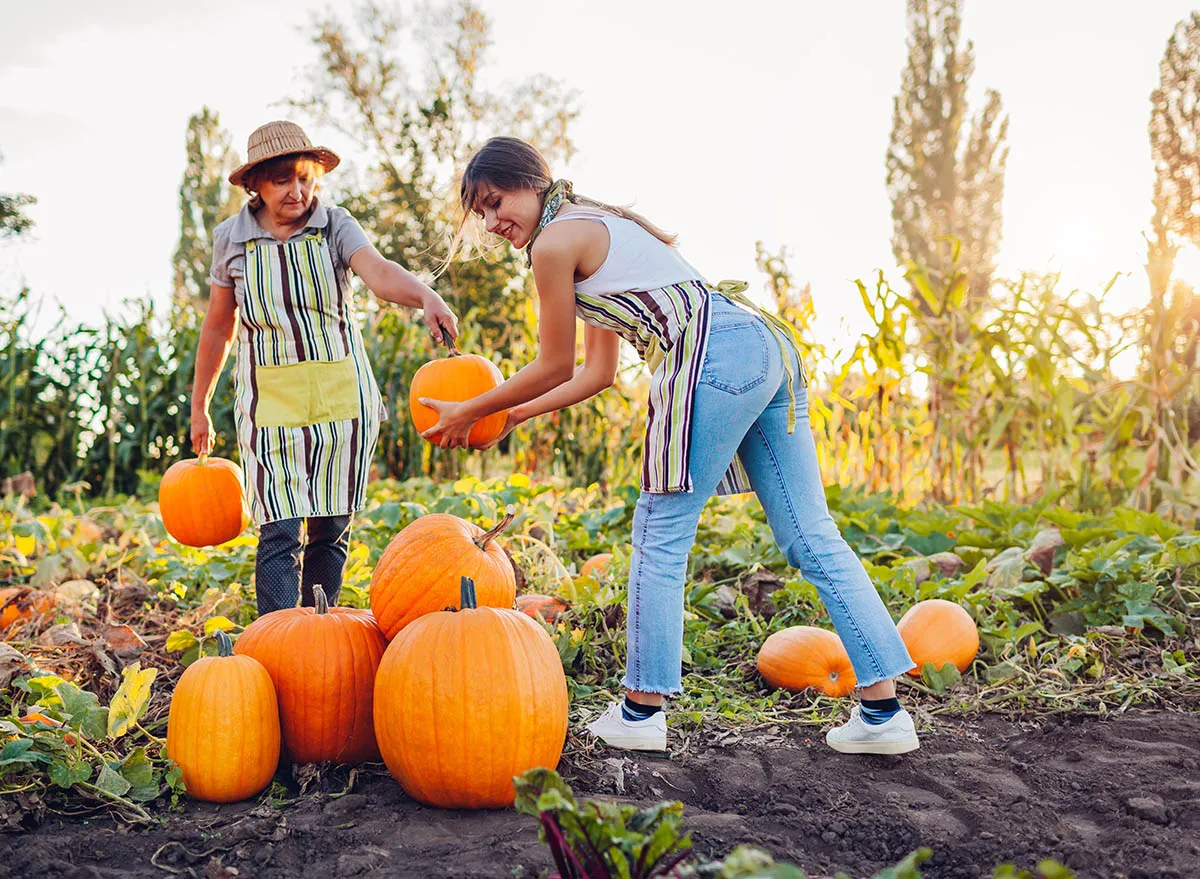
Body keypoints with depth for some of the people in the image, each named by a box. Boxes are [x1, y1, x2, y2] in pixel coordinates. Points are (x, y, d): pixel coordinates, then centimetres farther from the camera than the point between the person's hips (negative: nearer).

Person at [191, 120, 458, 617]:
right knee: (280, 533, -11)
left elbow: (378, 272, -24)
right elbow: (219, 325, 13)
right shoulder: (231, 239, 2)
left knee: (331, 529, 7)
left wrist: (427, 298, -46)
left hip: (341, 395, 1)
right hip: (270, 401, 0)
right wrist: (199, 406, 18)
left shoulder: (335, 226, -3)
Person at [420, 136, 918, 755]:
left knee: (661, 535, 2)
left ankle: (641, 710, 11)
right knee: (811, 537, 7)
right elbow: (597, 372, 29)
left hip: (717, 356, -9)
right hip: (769, 343, 10)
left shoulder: (554, 243, 0)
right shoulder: (598, 226, 29)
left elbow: (553, 368, 8)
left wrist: (468, 413, 19)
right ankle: (883, 711, 9)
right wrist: (513, 416, 33)